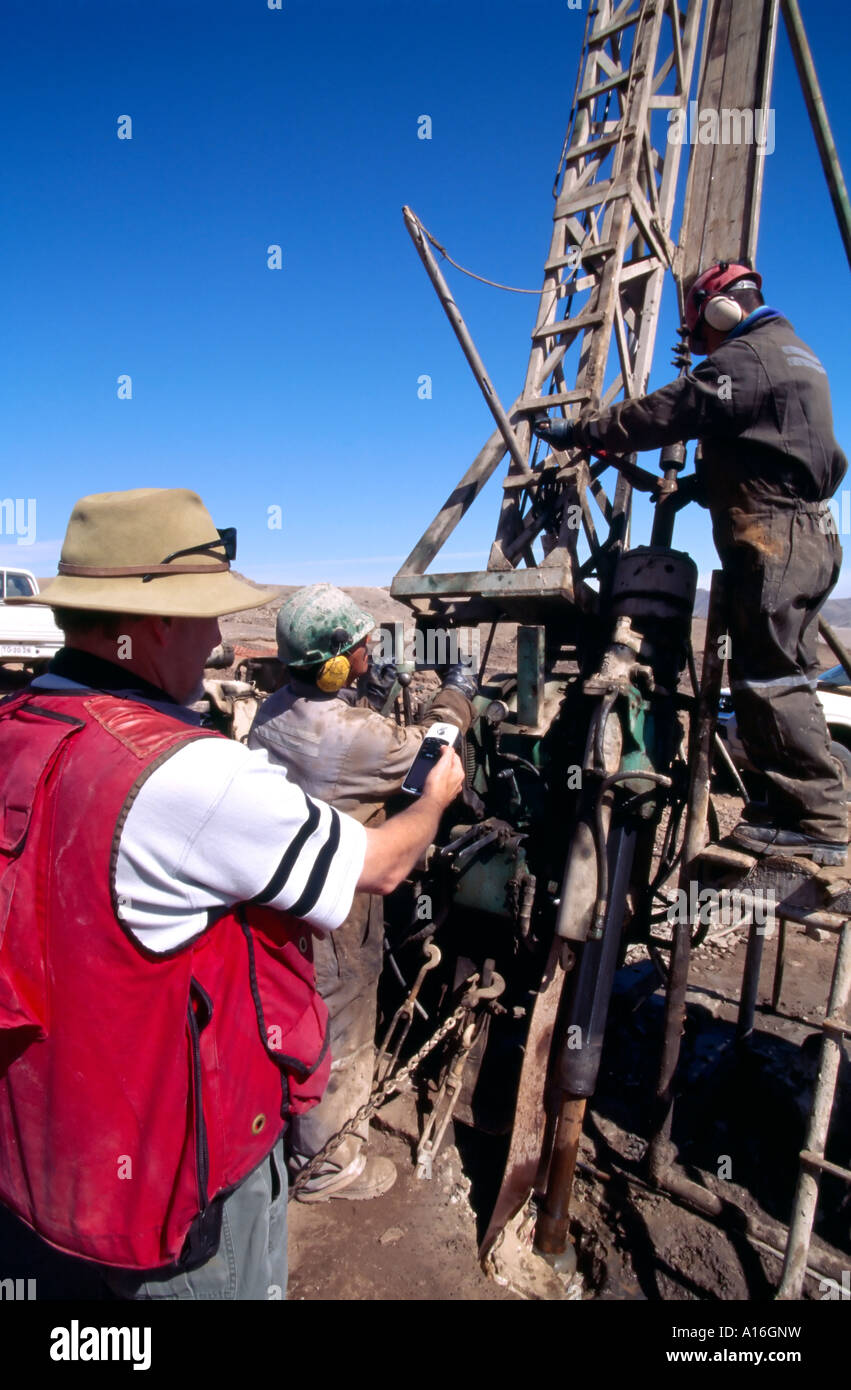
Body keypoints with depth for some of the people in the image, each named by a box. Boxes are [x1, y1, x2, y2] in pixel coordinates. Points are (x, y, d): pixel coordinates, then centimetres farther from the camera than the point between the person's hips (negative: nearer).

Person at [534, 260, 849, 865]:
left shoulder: (744, 358, -9)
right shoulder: (793, 353, 24)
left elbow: (662, 414, -12)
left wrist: (579, 432, -3)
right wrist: (700, 485, 25)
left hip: (773, 538, -10)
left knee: (769, 677, -10)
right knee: (782, 676, 12)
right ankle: (802, 804, 17)